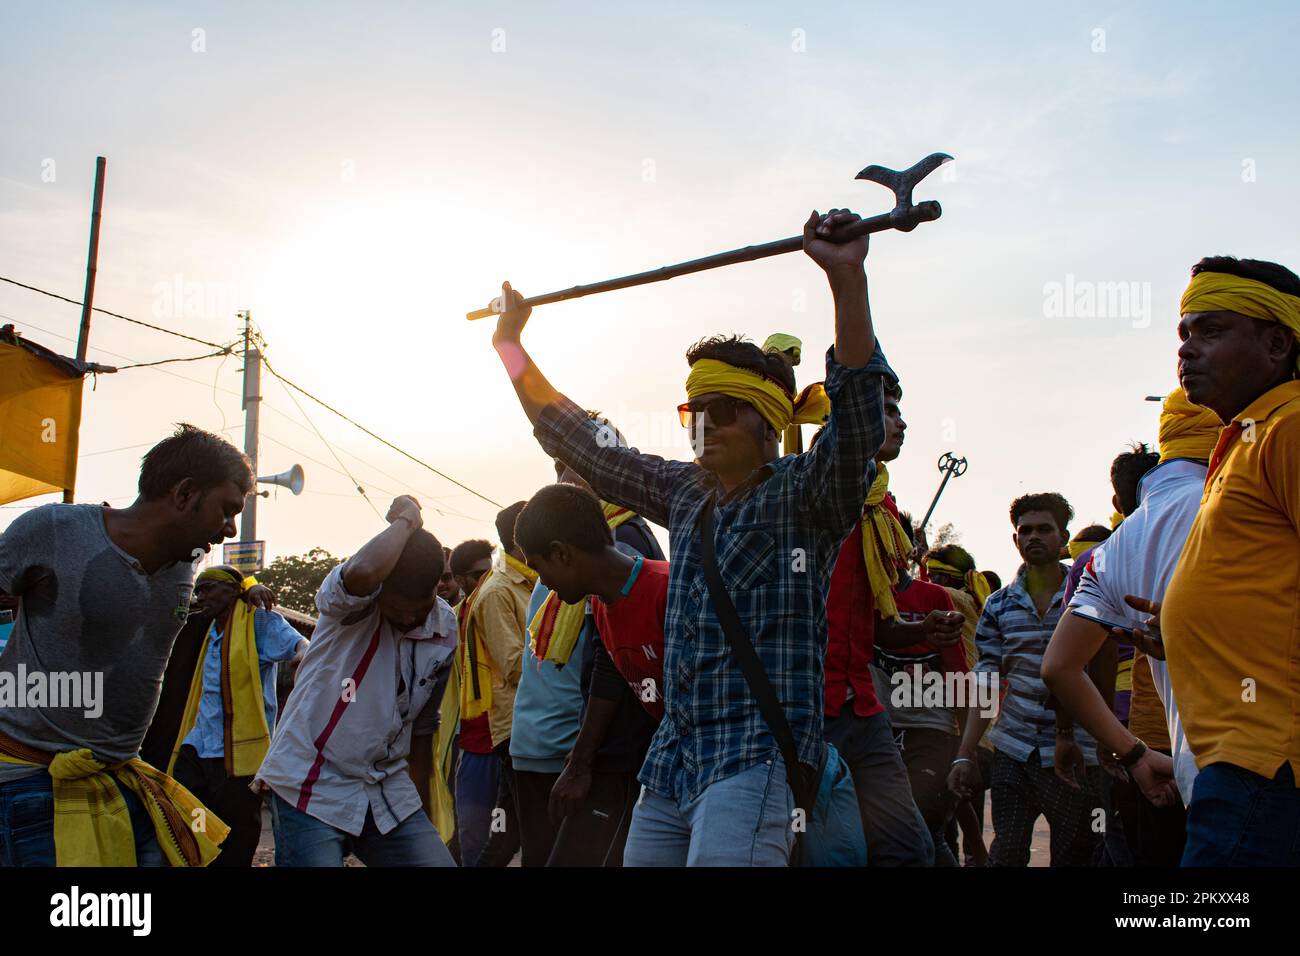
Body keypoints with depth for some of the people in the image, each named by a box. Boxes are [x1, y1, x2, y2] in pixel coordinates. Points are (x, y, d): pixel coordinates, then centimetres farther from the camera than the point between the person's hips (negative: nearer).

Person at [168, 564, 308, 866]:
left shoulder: (260, 622, -2)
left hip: (238, 755, -7)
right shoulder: (212, 632, 21)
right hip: (198, 750, 7)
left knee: (232, 852, -3)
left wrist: (303, 654, -41)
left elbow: (299, 644, -19)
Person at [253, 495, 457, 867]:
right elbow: (362, 572, -39)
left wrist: (420, 815, 20)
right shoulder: (355, 602, -12)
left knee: (437, 858, -5)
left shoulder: (445, 631, 3)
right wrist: (407, 519, -21)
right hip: (312, 788, -5)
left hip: (388, 794, 5)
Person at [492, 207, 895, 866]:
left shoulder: (802, 497, -4)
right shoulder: (684, 493, 14)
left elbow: (856, 424, -23)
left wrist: (846, 278, -34)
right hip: (670, 761, 7)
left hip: (756, 756, -7)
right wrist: (511, 344, 23)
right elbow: (582, 445, 23)